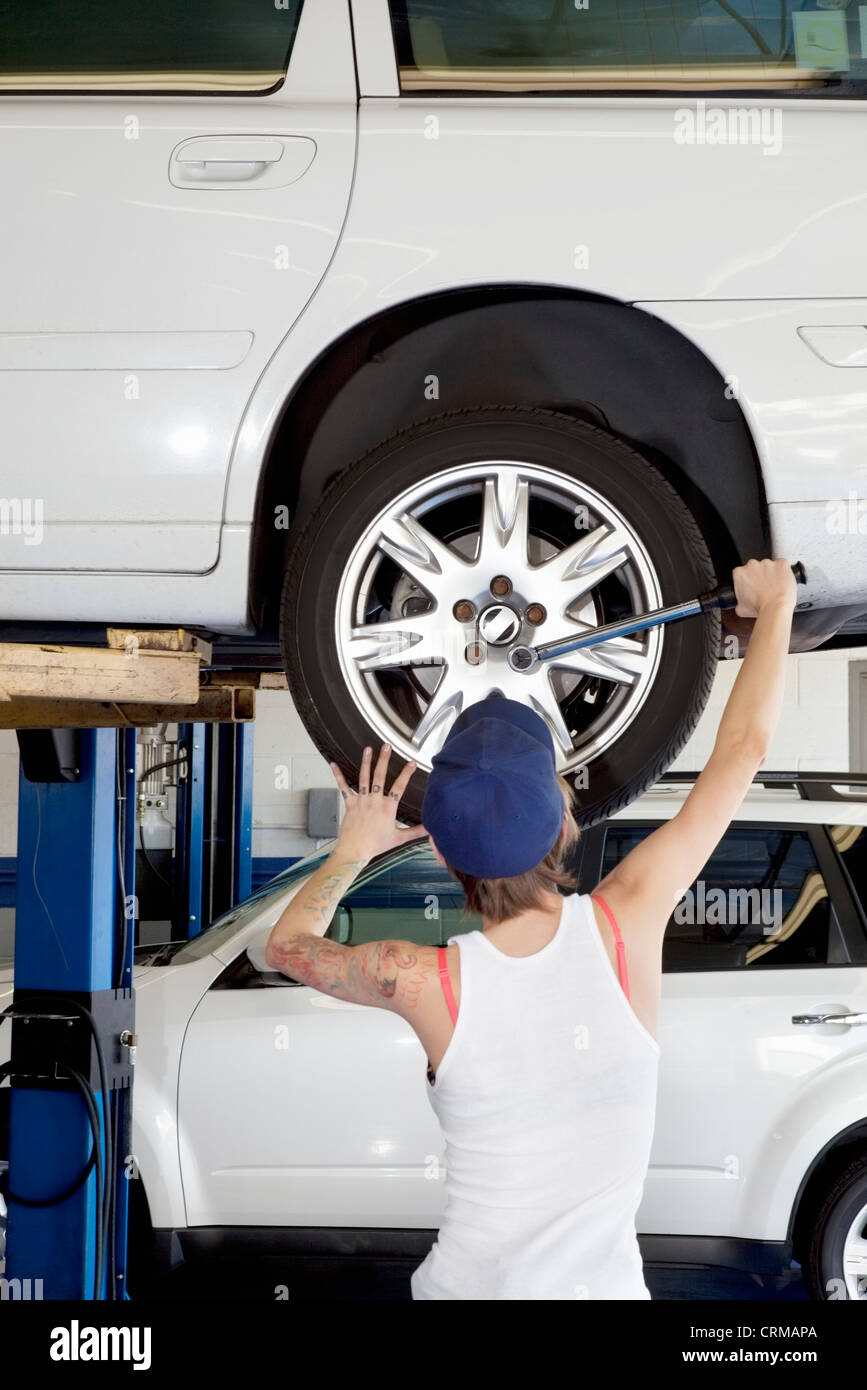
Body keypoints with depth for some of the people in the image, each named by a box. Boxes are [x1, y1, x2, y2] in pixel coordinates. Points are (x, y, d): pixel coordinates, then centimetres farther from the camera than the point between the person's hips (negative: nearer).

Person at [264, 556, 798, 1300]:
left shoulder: (425, 982, -14)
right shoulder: (626, 924, -13)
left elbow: (287, 944, 9)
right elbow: (742, 750, 2)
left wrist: (351, 852, 25)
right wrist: (774, 607, 15)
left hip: (468, 1284, 0)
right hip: (605, 1283, 0)